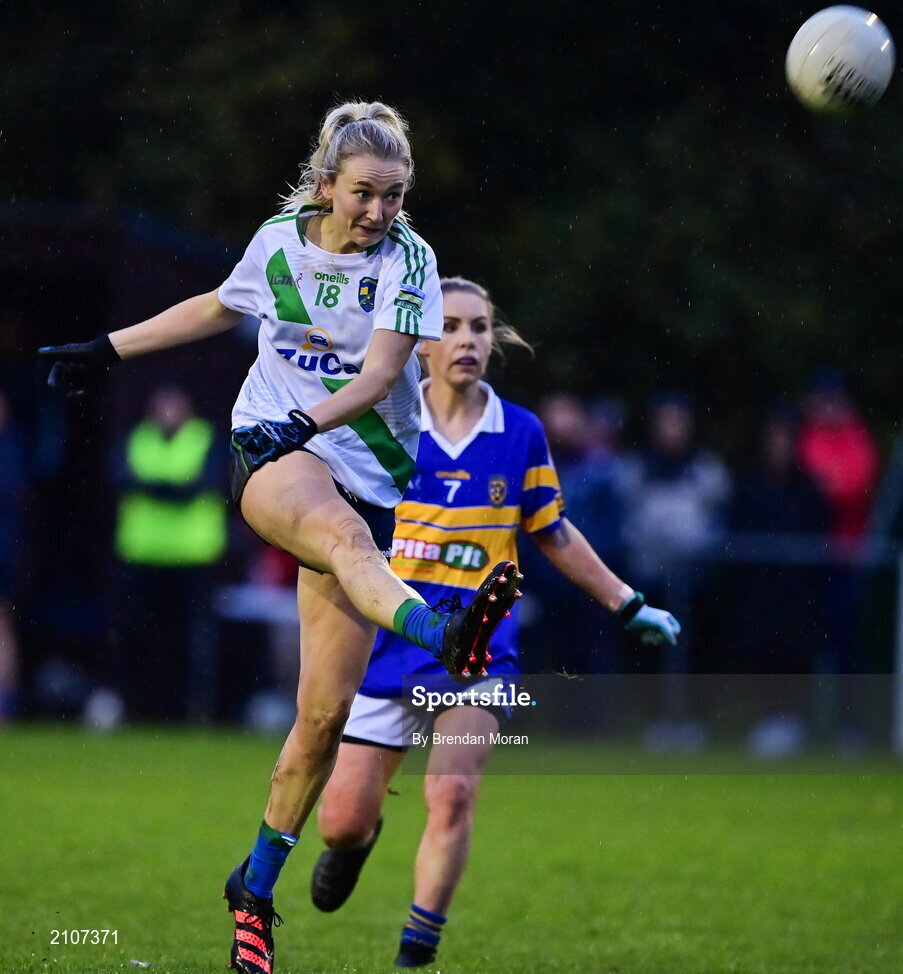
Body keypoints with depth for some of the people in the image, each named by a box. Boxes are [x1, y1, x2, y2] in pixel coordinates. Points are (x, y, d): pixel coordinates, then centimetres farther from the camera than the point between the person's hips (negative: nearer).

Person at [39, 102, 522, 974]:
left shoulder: (407, 261, -3)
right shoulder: (278, 243, 5)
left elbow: (378, 375, -16)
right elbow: (218, 309, 26)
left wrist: (309, 420, -34)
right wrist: (109, 350, 32)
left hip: (367, 479, 0)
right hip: (269, 453, 0)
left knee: (326, 714, -6)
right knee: (343, 532, -40)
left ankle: (255, 888, 9)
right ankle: (445, 636, -69)